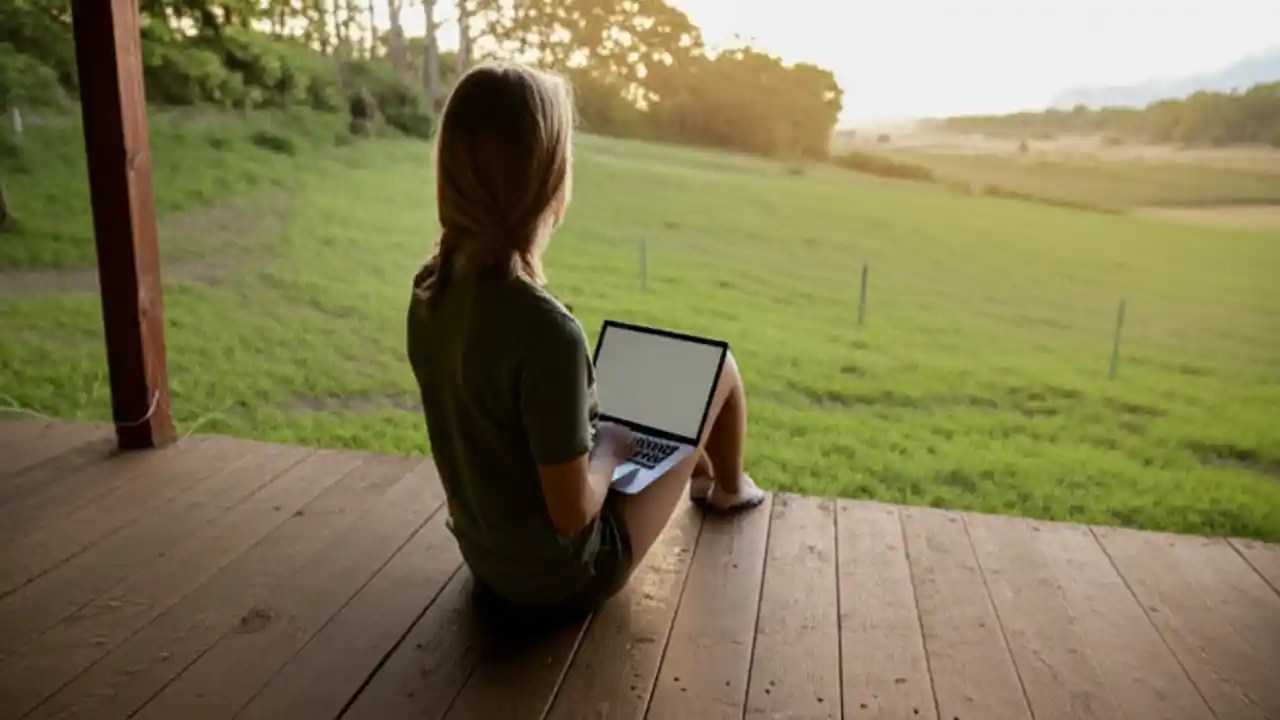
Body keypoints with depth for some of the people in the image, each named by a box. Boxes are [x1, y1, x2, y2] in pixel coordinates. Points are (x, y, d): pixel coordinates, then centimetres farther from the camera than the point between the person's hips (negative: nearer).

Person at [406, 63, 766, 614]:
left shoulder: (430, 290, -10)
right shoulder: (546, 328, -35)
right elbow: (571, 511, -26)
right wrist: (612, 445, -8)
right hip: (562, 574, -6)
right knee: (717, 367, 7)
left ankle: (705, 477, 55)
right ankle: (729, 488, 38)